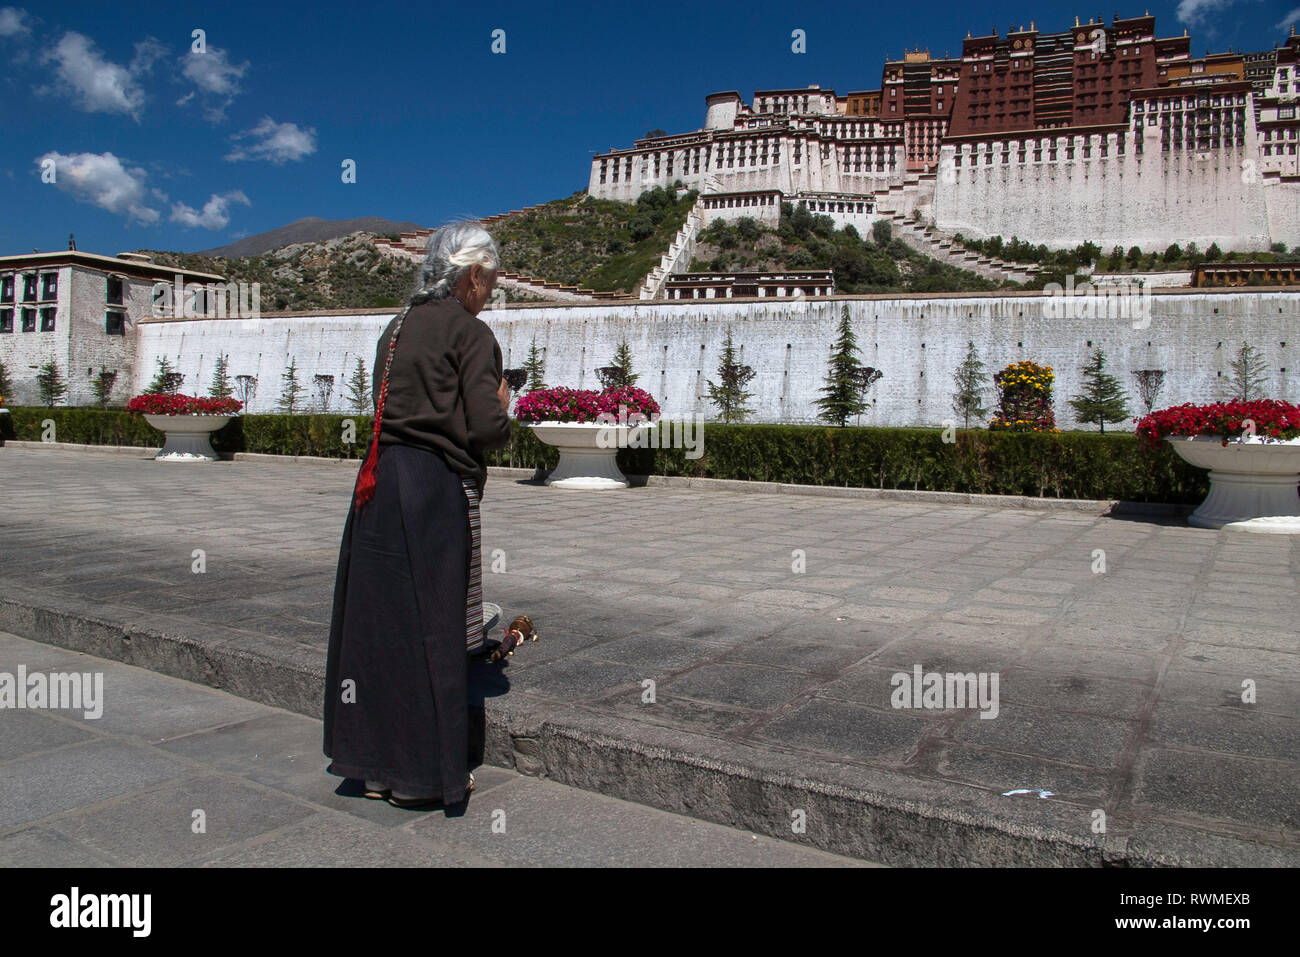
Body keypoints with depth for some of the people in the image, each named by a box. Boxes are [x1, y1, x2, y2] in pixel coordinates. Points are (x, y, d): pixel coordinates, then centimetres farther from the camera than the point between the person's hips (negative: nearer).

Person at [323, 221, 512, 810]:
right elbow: (486, 429, -14)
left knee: (378, 617, 12)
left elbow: (388, 406, 17)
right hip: (435, 489, -7)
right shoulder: (470, 332, -7)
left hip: (380, 482, 7)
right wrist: (503, 406, 8)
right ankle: (422, 773, 14)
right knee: (431, 623, 3)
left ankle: (376, 764, 24)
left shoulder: (398, 327, 15)